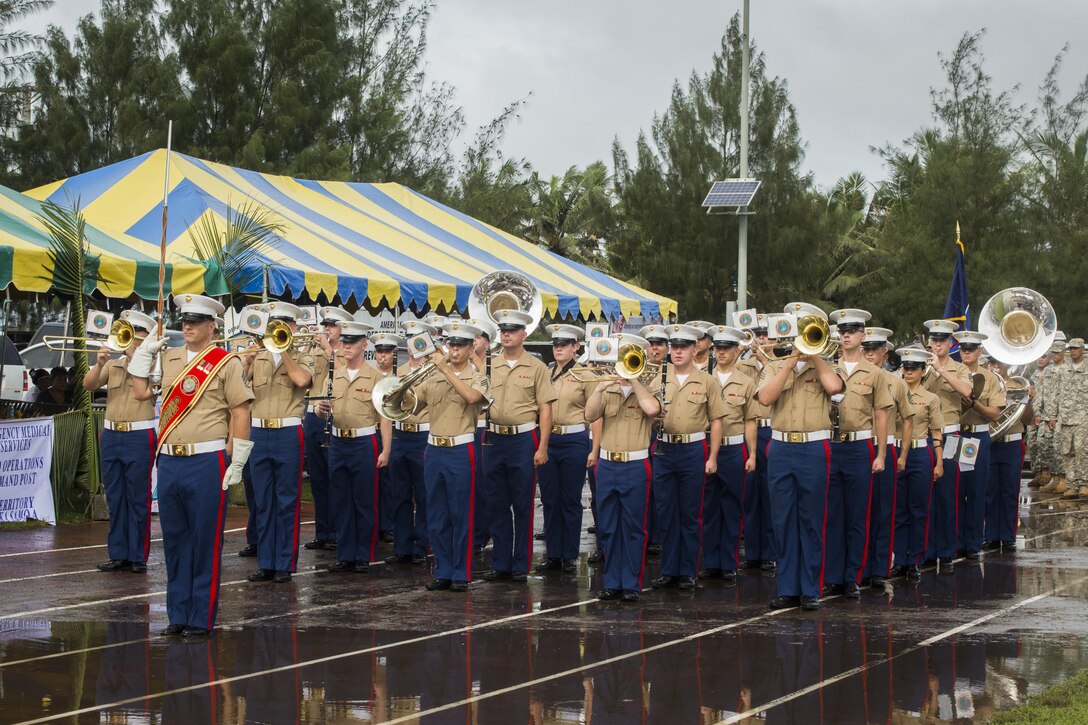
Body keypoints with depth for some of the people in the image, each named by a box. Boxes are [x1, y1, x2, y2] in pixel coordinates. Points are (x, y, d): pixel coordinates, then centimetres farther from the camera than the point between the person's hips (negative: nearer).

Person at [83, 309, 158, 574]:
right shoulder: (112, 365, 12)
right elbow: (88, 385, 1)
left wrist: (134, 354, -16)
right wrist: (99, 363, -14)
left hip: (139, 436, -5)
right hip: (111, 436, 5)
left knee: (138, 499, -1)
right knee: (115, 499, 8)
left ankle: (138, 556, 4)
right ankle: (118, 554, 14)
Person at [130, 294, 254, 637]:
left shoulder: (226, 362, -3)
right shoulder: (168, 358, 13)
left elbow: (241, 413, -5)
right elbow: (141, 392, 11)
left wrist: (235, 464, -9)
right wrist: (144, 351, 6)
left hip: (207, 463, -5)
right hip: (170, 463, 5)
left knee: (205, 542, 0)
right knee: (174, 540, 11)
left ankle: (202, 619, 6)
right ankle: (178, 615, 19)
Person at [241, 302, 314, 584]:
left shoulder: (302, 355, 4)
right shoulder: (257, 355, 12)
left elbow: (301, 379, -18)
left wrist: (283, 350, -11)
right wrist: (246, 360, -15)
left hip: (288, 434, -4)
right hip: (259, 432, 4)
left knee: (287, 502, 0)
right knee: (263, 502, 7)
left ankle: (285, 564, 5)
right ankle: (265, 563, 14)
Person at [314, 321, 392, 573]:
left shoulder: (375, 376, -3)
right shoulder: (334, 375, 10)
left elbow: (385, 416, -6)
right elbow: (323, 410, 12)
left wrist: (385, 451, -12)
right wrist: (322, 409, -13)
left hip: (364, 444, -5)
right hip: (338, 444, 5)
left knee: (365, 503, 1)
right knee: (340, 502, 7)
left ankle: (364, 557, 8)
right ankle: (345, 555, 15)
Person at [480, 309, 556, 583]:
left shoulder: (536, 367, 0)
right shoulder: (489, 366, 9)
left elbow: (545, 409, -2)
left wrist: (542, 447, -9)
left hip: (523, 440, -3)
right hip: (493, 439, 3)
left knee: (523, 506, 1)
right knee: (496, 505, 7)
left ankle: (521, 566, 8)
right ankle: (500, 564, 15)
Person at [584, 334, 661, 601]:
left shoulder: (648, 389, 2)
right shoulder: (608, 390, 11)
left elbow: (652, 409, -20)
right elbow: (590, 415, -3)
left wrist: (633, 379, -11)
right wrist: (599, 386, -13)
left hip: (635, 466, -4)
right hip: (607, 464, 4)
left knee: (633, 527, 0)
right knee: (607, 527, 7)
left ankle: (631, 584, 5)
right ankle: (612, 582, 14)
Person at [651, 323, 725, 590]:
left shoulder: (707, 382, 2)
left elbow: (716, 421, 2)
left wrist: (712, 457, -4)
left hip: (693, 449, -2)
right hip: (664, 449, 2)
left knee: (690, 515, 3)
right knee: (665, 512, 5)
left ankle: (688, 572, 11)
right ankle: (669, 570, 13)